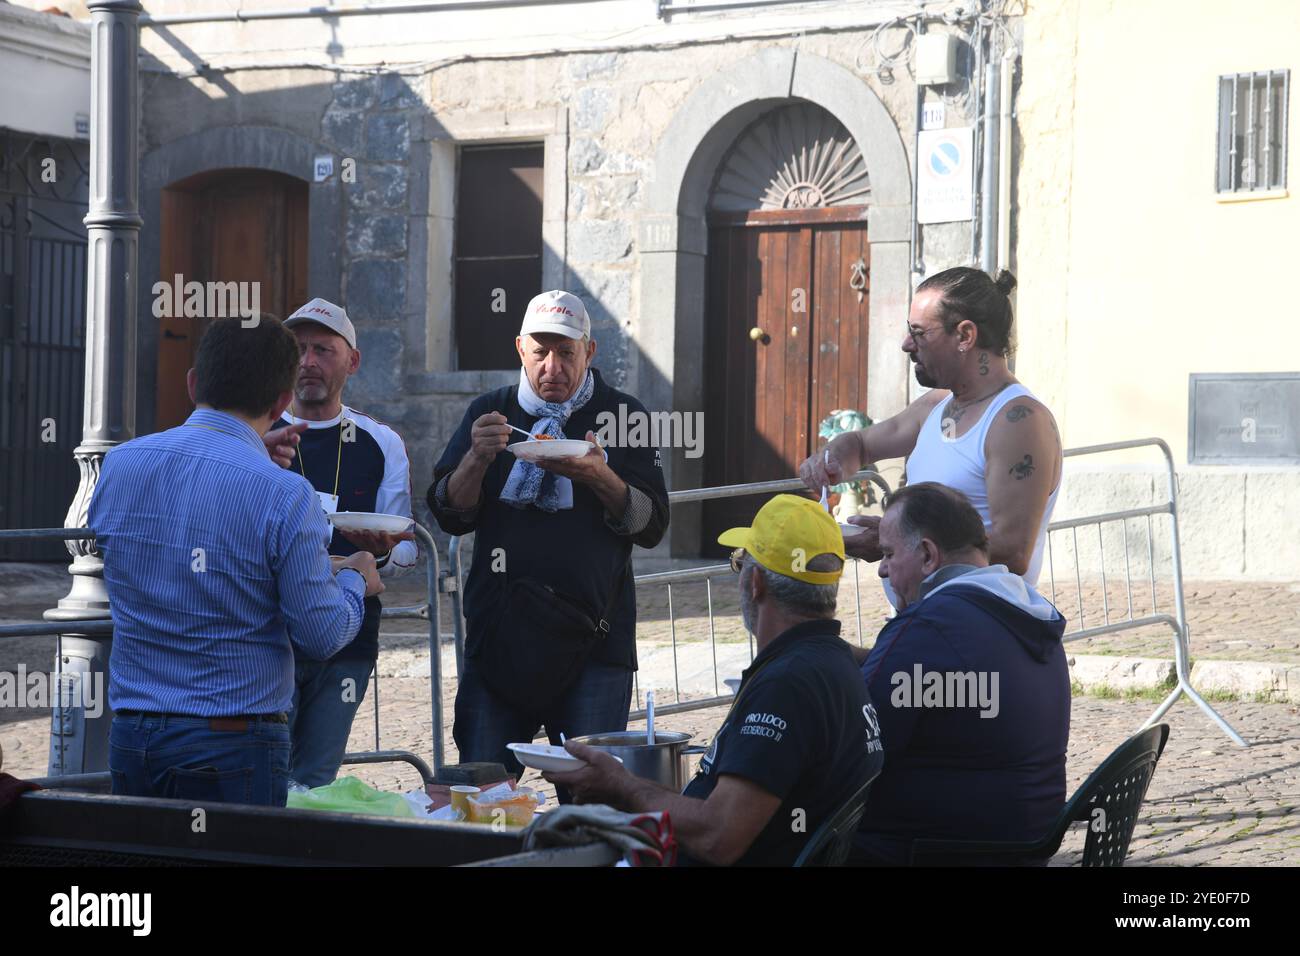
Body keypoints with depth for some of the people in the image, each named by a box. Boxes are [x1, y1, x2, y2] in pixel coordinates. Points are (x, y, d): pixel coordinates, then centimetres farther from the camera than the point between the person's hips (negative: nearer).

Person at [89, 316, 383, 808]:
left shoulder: (118, 463, 0)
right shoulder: (283, 494, -16)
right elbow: (321, 637, -9)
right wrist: (356, 582, 13)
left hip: (129, 736, 5)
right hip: (232, 747, -5)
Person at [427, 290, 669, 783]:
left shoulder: (623, 417, 5)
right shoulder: (490, 412, 12)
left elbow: (651, 525, -1)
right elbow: (450, 516, 5)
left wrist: (599, 477, -18)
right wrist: (478, 458, -13)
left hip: (592, 637, -2)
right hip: (500, 630, 2)